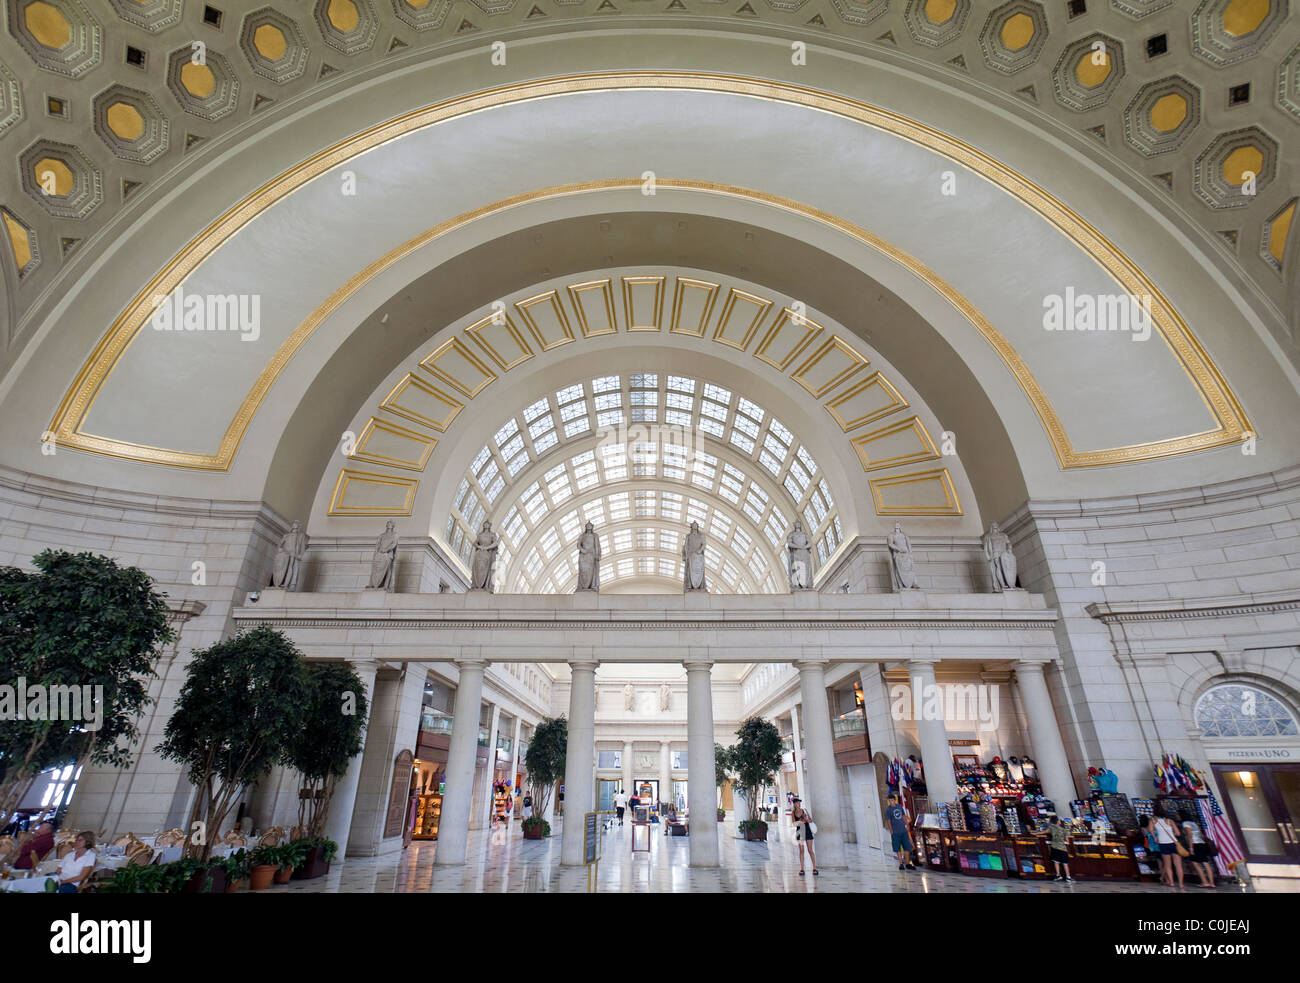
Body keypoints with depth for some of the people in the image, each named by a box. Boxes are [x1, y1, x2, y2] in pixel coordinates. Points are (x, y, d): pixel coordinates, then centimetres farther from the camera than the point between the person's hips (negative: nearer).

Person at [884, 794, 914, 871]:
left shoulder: (899, 806, 7)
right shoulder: (888, 809, -7)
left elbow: (903, 816, 17)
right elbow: (888, 820, -7)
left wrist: (907, 825, 14)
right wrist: (891, 831, -10)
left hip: (904, 830, 4)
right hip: (895, 832, -4)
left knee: (907, 847, 8)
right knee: (898, 849, 2)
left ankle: (907, 863, 20)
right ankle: (901, 863, 13)